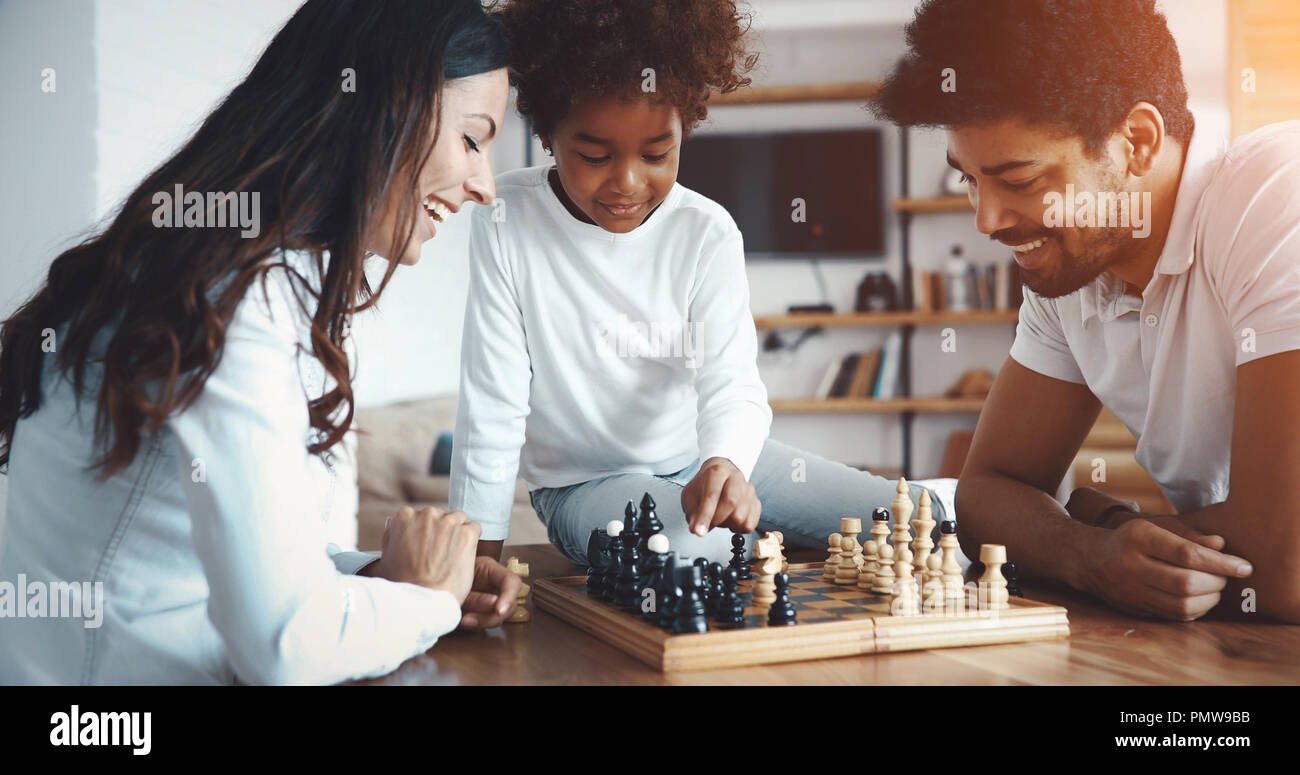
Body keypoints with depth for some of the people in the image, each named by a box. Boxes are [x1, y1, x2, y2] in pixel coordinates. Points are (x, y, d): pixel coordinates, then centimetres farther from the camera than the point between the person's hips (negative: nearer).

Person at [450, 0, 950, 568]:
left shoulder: (707, 233, -9)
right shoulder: (508, 222, -16)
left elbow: (731, 381, -17)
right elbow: (492, 402, -14)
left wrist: (725, 462, -41)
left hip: (710, 460, 4)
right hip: (585, 479, -3)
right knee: (697, 561, -37)